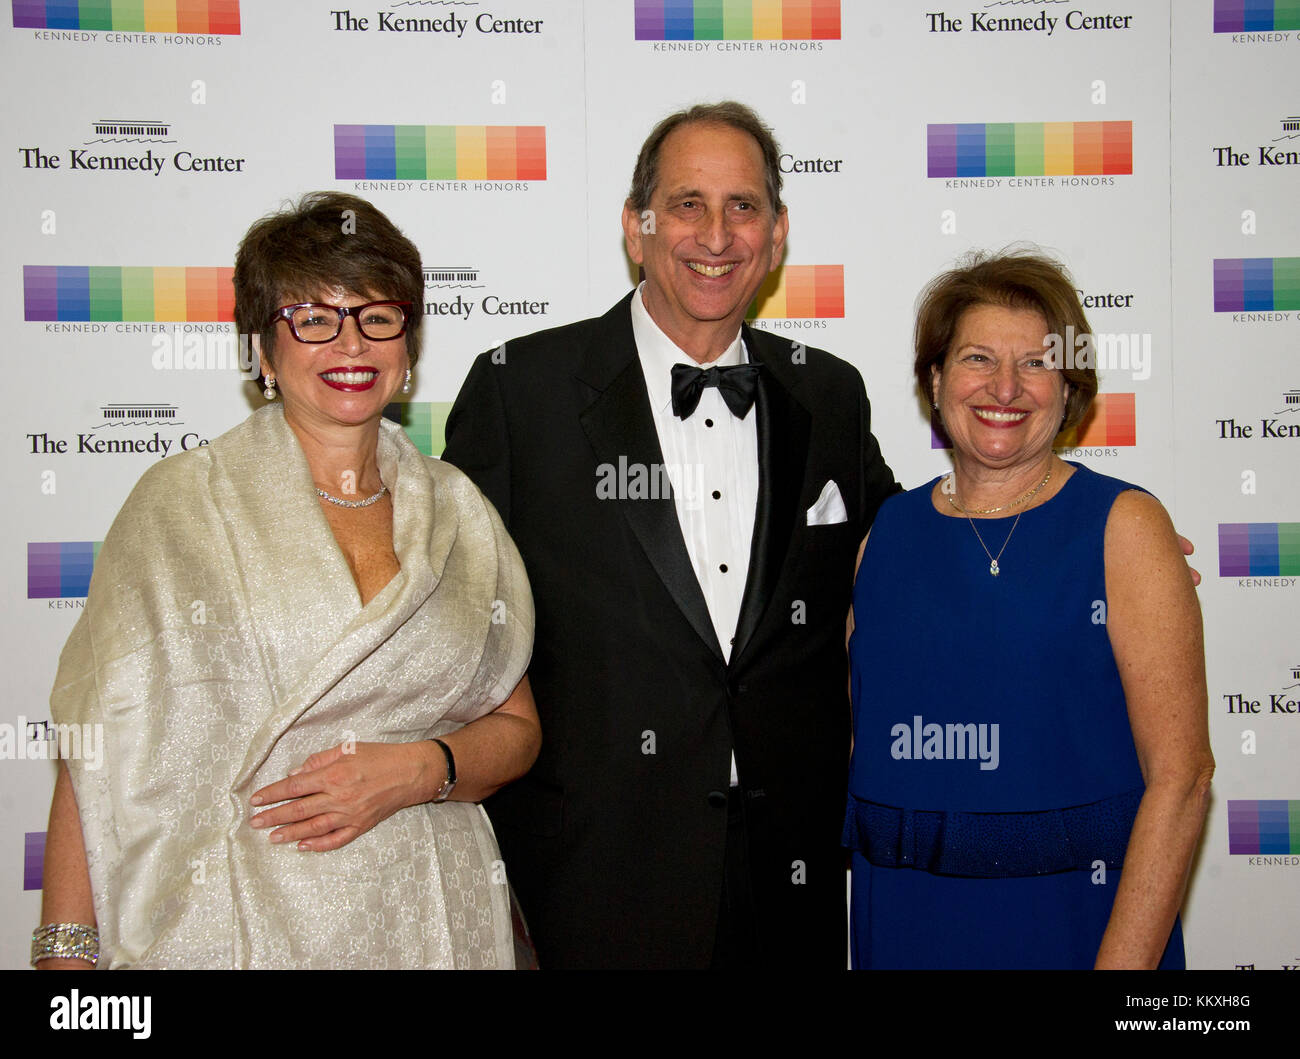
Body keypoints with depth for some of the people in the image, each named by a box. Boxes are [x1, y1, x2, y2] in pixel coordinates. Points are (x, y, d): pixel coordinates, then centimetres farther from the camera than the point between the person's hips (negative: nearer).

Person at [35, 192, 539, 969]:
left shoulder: (459, 511, 5)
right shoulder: (182, 502, -4)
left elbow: (517, 728, 9)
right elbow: (100, 743, -7)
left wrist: (420, 771, -10)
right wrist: (66, 949, -13)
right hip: (229, 924, -2)